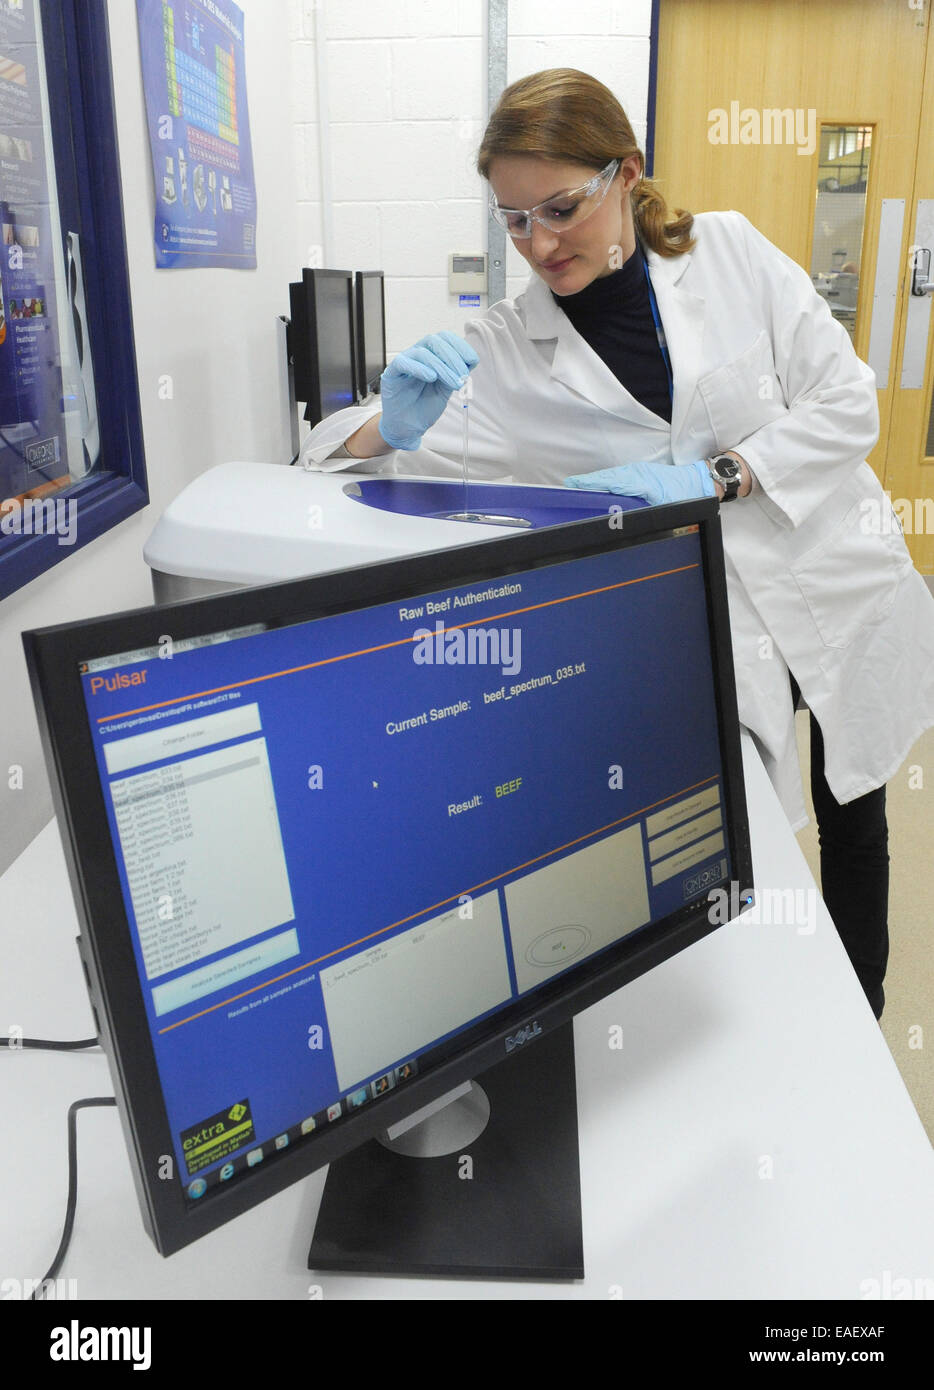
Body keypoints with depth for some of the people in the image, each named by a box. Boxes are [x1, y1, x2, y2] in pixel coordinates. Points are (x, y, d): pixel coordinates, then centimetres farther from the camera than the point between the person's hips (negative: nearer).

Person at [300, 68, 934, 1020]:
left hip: (844, 595, 2)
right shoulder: (506, 349, -9)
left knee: (852, 828, 19)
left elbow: (847, 405, -9)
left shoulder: (729, 252, -8)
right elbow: (342, 456, -8)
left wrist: (710, 478, -23)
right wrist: (396, 418, -31)